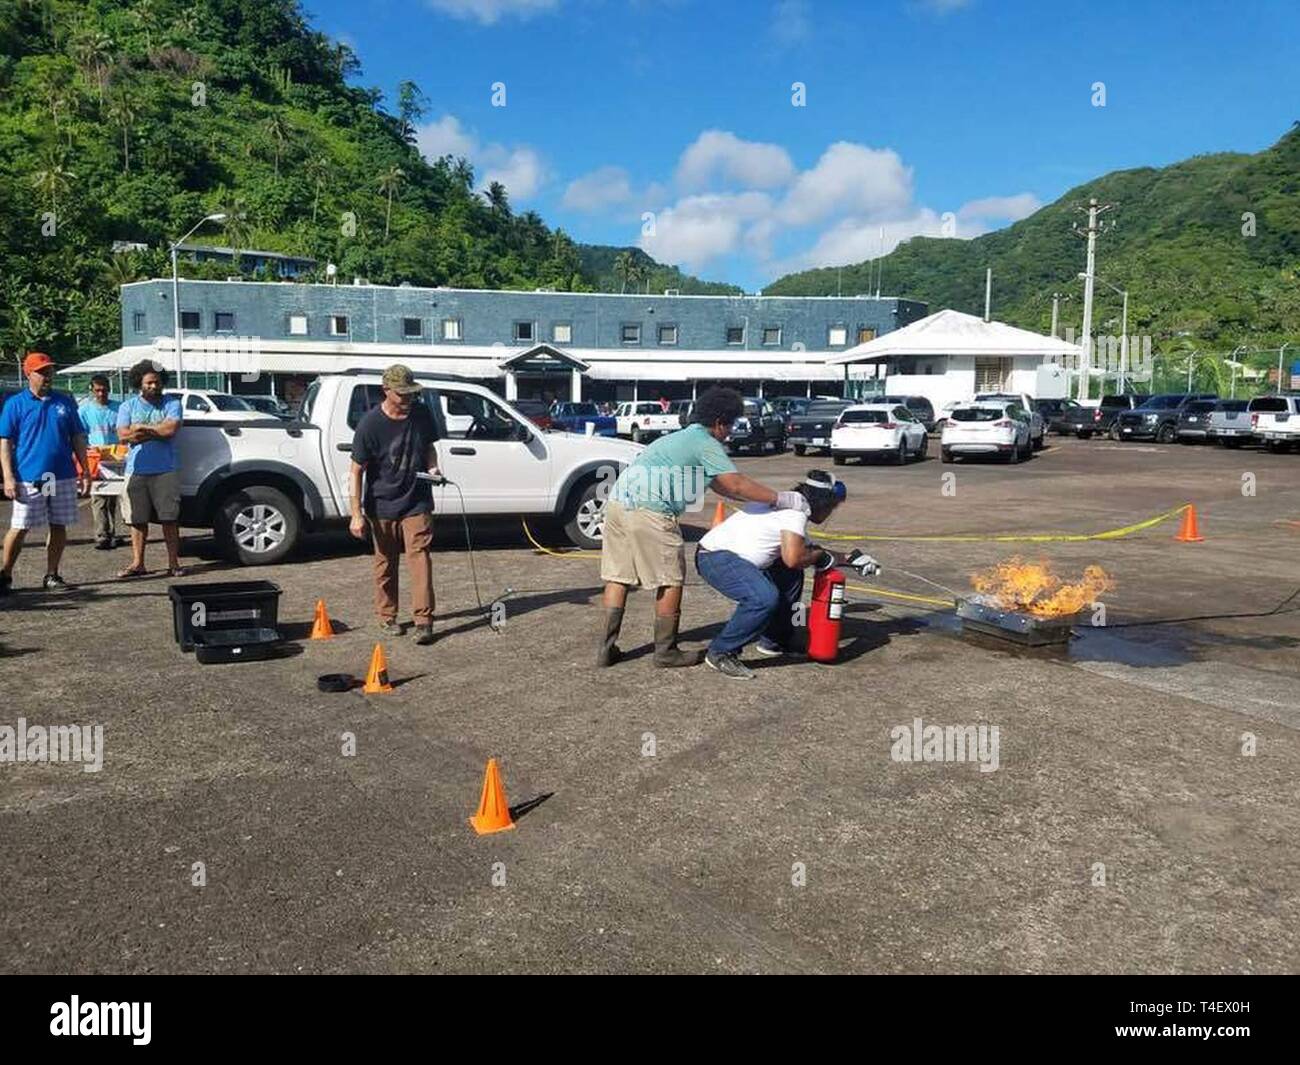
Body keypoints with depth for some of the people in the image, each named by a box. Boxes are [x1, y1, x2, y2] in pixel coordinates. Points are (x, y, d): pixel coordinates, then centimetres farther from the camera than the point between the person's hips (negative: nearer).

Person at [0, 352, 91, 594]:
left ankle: (52, 576, 18)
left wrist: (85, 471, 7)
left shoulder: (65, 402, 9)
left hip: (63, 477, 3)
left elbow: (77, 438, 12)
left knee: (58, 527, 7)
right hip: (28, 478, -3)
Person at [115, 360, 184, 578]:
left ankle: (173, 563, 4)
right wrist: (157, 431, -8)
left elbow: (171, 429, -12)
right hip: (137, 470, 2)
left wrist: (141, 427, -5)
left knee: (170, 519, -1)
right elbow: (123, 436, -3)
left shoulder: (172, 404, 5)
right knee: (137, 519, 5)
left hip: (166, 470, -2)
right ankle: (137, 563, 12)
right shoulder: (128, 406, 10)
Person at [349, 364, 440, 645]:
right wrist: (356, 514, -14)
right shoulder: (370, 424, -14)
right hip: (382, 506, -1)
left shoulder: (421, 413, -3)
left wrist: (433, 468, -6)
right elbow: (357, 470, -11)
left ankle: (423, 620, -7)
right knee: (385, 562, 11)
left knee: (419, 557, -8)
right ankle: (386, 617, 26)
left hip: (417, 503, 1)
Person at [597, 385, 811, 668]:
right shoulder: (706, 444, -3)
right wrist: (782, 499, -3)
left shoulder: (684, 437, 27)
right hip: (648, 510, -9)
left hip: (618, 502, 9)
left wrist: (759, 499, 26)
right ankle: (666, 652, 11)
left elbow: (719, 485, 29)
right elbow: (736, 484, -10)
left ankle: (606, 649, 14)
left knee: (617, 576, 12)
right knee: (671, 580, 3)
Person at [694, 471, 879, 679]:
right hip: (714, 556, -11)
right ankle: (721, 653, -13)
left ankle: (774, 642, 24)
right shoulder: (796, 509, -14)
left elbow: (808, 549, 27)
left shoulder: (790, 505, 18)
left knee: (791, 576, 18)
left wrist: (849, 559, 23)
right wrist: (821, 555, -4)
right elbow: (793, 559, -23)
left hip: (733, 555, 11)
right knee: (765, 598, -30)